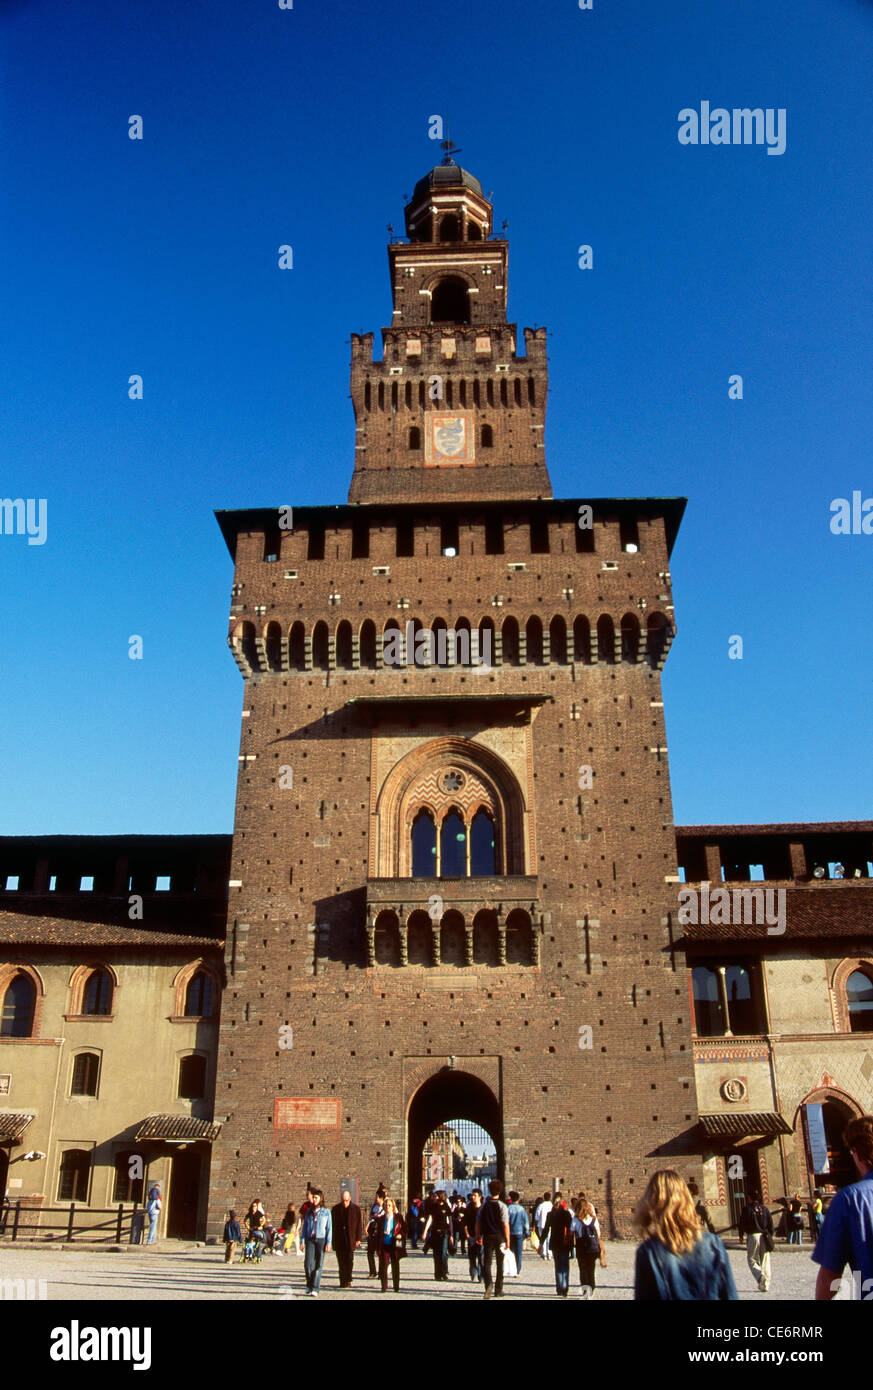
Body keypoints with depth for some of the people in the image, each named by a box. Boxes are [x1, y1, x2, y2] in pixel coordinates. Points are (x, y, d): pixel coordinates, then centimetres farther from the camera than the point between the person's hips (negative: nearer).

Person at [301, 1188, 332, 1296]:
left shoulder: (326, 1212, 2)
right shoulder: (309, 1211, 10)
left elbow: (329, 1228, 2)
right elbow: (305, 1226, 13)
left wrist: (328, 1243, -5)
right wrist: (302, 1240, 5)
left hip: (321, 1239, -2)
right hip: (310, 1239, 2)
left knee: (318, 1265, -3)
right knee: (308, 1263, -8)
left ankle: (315, 1288, 5)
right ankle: (309, 1284, 13)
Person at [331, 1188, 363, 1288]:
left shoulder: (356, 1209, 1)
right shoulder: (335, 1209, 5)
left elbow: (359, 1225, 3)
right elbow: (332, 1225, 9)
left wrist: (358, 1239, -3)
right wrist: (333, 1239, 4)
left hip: (351, 1240, -2)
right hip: (339, 1241, 2)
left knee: (349, 1261, -5)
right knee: (341, 1262, 3)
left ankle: (348, 1280, 5)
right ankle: (343, 1281, 10)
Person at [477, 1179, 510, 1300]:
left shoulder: (484, 1205, 2)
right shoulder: (502, 1206, -9)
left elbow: (478, 1223, 6)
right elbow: (505, 1225, -13)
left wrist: (478, 1236, 18)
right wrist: (507, 1241, -9)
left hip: (487, 1237, 2)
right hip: (499, 1237, -2)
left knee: (487, 1262, 2)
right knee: (500, 1264, 12)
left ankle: (488, 1284, -22)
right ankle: (498, 1290, 16)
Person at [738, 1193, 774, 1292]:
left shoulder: (746, 1209, -4)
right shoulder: (764, 1209, 5)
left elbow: (741, 1223, -1)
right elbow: (770, 1222, 5)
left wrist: (741, 1236, 10)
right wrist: (771, 1235, 15)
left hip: (752, 1236, -4)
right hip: (763, 1236, 4)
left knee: (752, 1259, 5)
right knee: (764, 1261, 11)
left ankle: (760, 1276, -22)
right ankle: (765, 1285, 10)